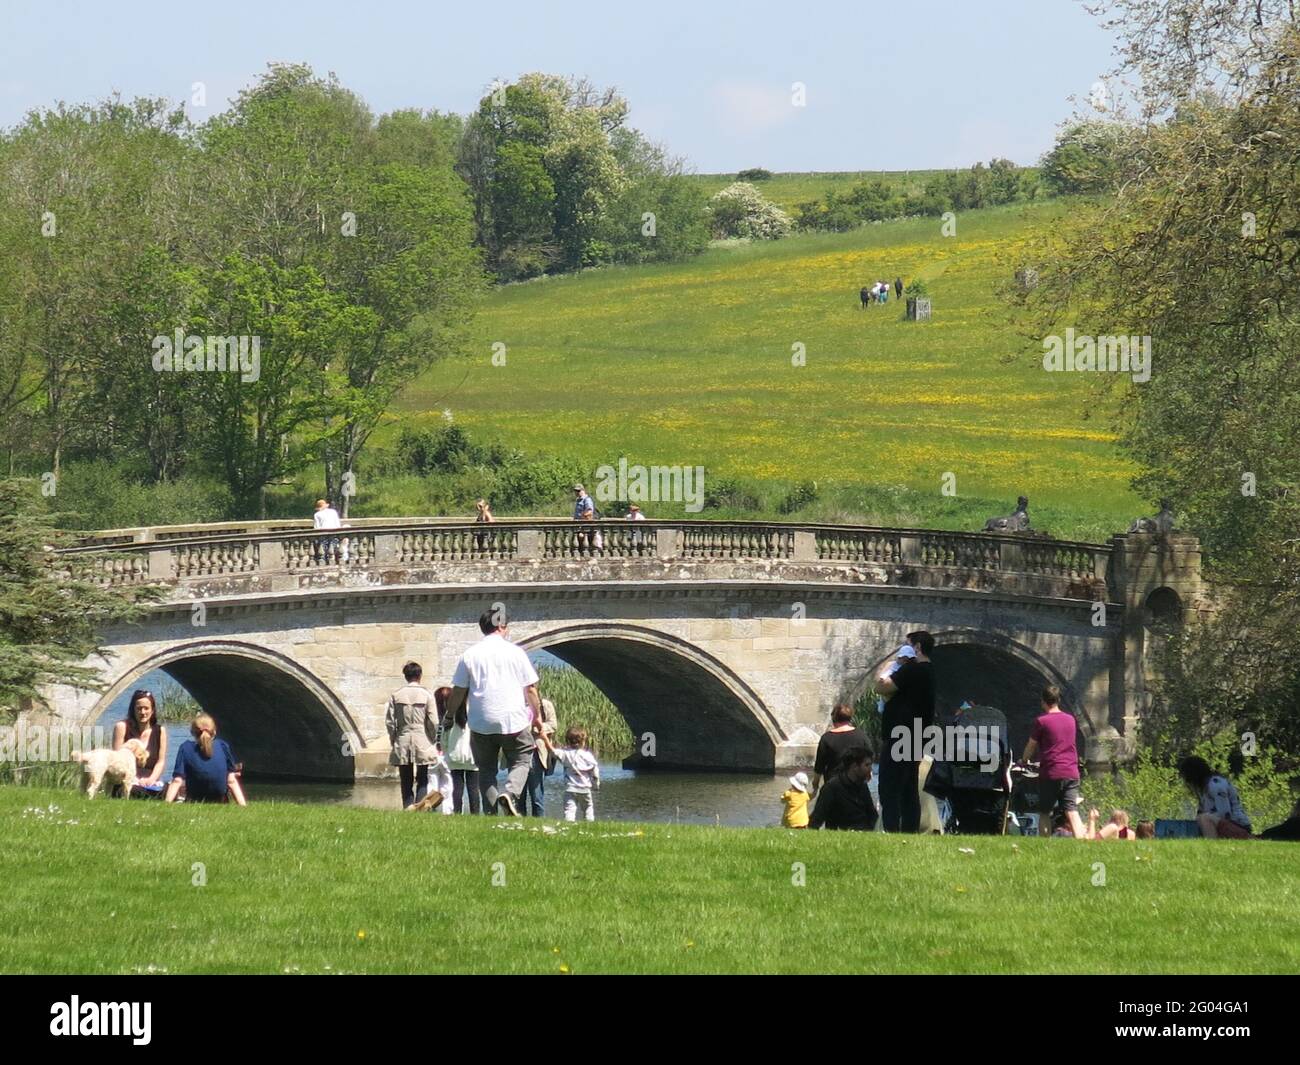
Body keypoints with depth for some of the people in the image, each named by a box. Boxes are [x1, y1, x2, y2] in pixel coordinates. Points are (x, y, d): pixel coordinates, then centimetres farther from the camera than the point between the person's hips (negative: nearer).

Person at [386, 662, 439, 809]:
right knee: (422, 781, 3)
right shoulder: (427, 694, -5)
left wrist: (393, 740, 12)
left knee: (406, 782, 8)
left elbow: (389, 721, 0)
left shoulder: (396, 695, 1)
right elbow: (433, 722, -6)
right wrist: (433, 740, 7)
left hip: (402, 743, 2)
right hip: (422, 742, -2)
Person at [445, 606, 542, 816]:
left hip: (481, 723, 2)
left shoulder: (469, 655, 2)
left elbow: (458, 692, 3)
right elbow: (530, 689, 3)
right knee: (521, 761, 11)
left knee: (486, 769, 11)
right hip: (514, 720, -2)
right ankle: (510, 793, -17)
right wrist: (537, 716, 14)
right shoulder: (515, 653, -1)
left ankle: (491, 814, 3)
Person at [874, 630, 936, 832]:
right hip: (915, 741, 10)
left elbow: (882, 687, -20)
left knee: (889, 792, -10)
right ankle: (911, 831, 11)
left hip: (899, 739, -10)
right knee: (909, 792, 12)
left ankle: (891, 831, -17)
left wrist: (889, 664, -5)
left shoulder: (911, 670, -15)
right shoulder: (928, 672, 16)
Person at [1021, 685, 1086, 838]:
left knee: (1044, 813, 9)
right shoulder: (1071, 720, 12)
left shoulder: (1042, 721, -4)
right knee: (1072, 812, -4)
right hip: (1071, 773, 4)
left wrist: (1024, 760, 28)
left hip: (1050, 774, -4)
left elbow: (1031, 746, 6)